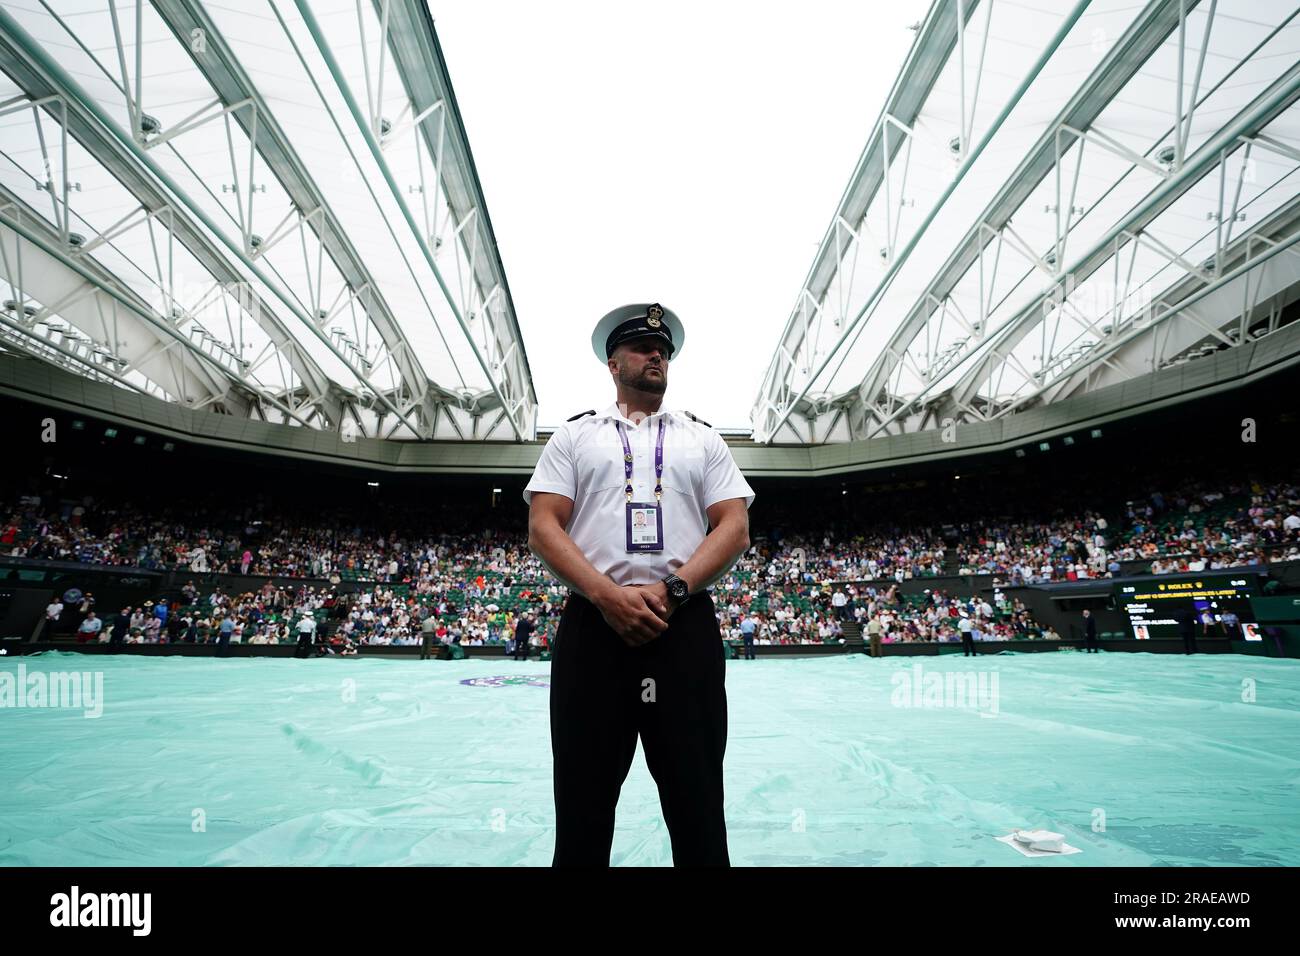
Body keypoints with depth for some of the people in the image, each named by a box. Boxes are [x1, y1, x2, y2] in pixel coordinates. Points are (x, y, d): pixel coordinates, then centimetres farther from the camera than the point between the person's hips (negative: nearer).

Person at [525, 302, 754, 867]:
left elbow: (734, 527, 6)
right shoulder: (574, 435, 13)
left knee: (697, 810, 6)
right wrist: (609, 594, -12)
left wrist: (671, 589, -10)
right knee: (582, 811, 7)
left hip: (685, 629, 1)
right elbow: (543, 525, 2)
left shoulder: (702, 439, 16)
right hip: (592, 627, 0)